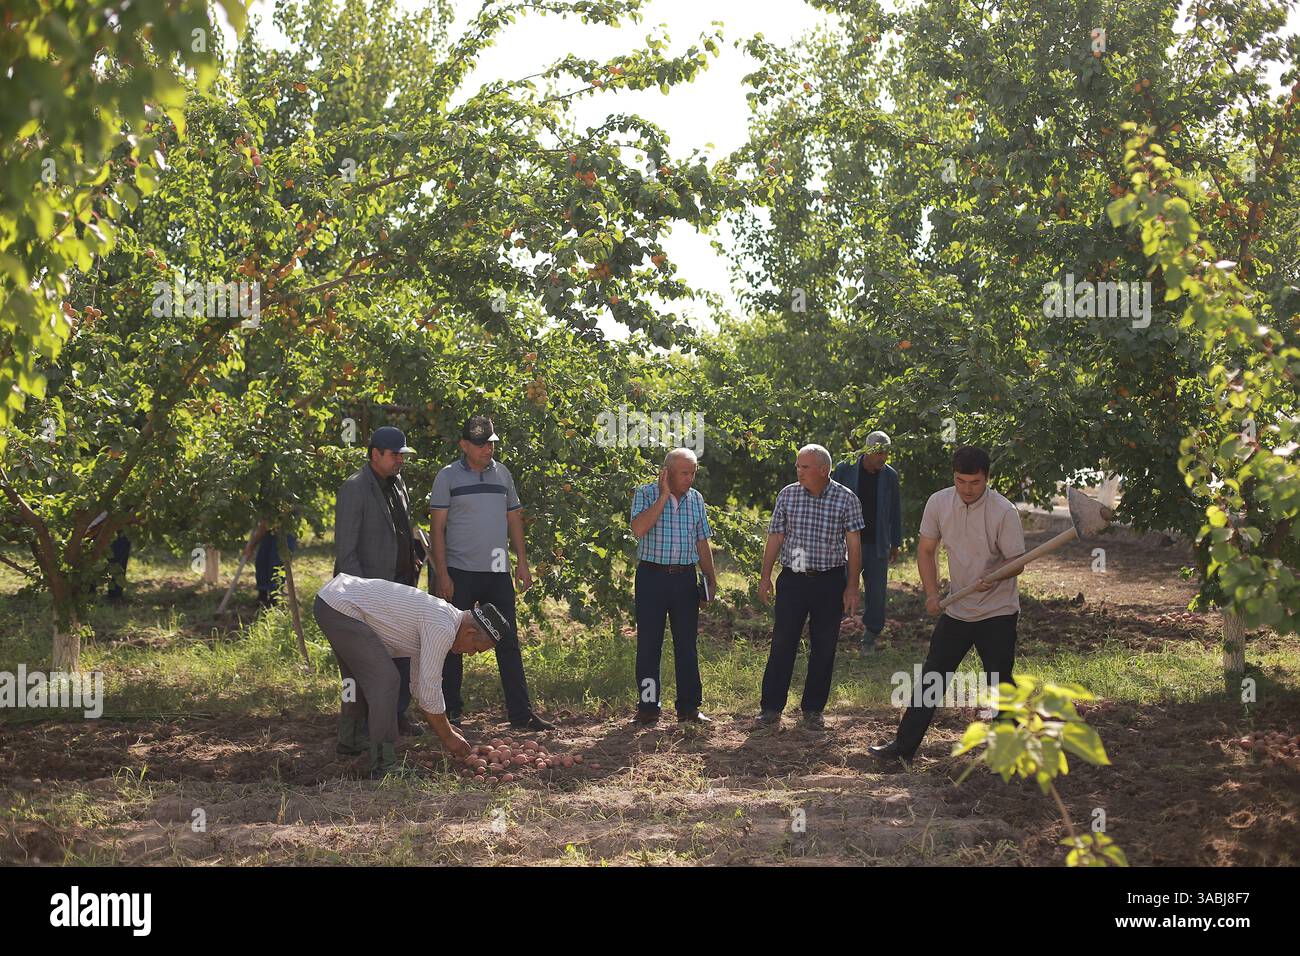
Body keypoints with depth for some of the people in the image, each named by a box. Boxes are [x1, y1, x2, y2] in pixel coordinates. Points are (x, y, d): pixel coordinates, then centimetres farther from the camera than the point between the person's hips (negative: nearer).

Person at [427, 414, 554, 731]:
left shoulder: (502, 474, 11)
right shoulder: (448, 477, -3)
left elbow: (514, 518, 16)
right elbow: (437, 527, -5)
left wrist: (522, 563, 7)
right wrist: (441, 574, -11)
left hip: (498, 573, 4)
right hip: (460, 574, -4)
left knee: (508, 643, 4)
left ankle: (521, 713, 7)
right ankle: (451, 710, 13)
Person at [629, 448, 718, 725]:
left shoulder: (696, 499, 9)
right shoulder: (645, 494, -4)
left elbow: (702, 543, 15)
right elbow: (639, 529, -22)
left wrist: (711, 580, 11)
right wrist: (664, 496, -18)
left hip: (685, 578, 4)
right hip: (652, 577, -4)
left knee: (687, 643, 6)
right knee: (649, 643, 0)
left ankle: (689, 706, 13)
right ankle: (648, 706, 8)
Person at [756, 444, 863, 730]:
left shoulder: (846, 499, -3)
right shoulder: (787, 495, 1)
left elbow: (854, 545, -1)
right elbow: (775, 537, 7)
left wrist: (852, 587, -4)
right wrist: (765, 576, 4)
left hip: (830, 581, -1)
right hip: (793, 579, 1)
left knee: (824, 649, 5)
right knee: (782, 644, -2)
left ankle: (813, 709, 16)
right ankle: (771, 707, 5)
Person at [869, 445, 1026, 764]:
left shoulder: (1003, 511, -18)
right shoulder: (938, 503, -5)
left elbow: (1016, 561, -14)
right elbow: (926, 550, 5)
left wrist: (994, 578, -35)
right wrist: (931, 594, -7)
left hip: (997, 613, -5)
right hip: (956, 609, 5)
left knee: (999, 684, -3)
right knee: (932, 677, 9)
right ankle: (905, 746, 16)